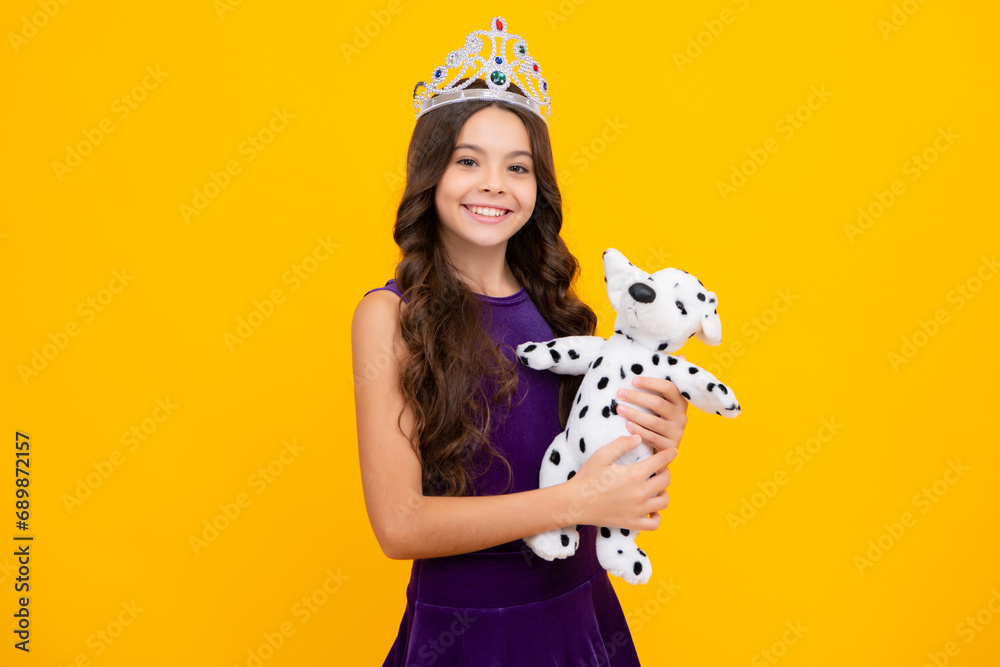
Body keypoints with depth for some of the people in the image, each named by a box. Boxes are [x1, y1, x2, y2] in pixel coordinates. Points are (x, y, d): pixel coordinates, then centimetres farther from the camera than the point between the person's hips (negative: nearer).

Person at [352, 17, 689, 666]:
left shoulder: (553, 304, -1)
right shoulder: (390, 315, -13)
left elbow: (601, 467, 7)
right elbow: (399, 523, -18)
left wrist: (655, 442, -14)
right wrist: (573, 500, -26)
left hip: (582, 612, 5)